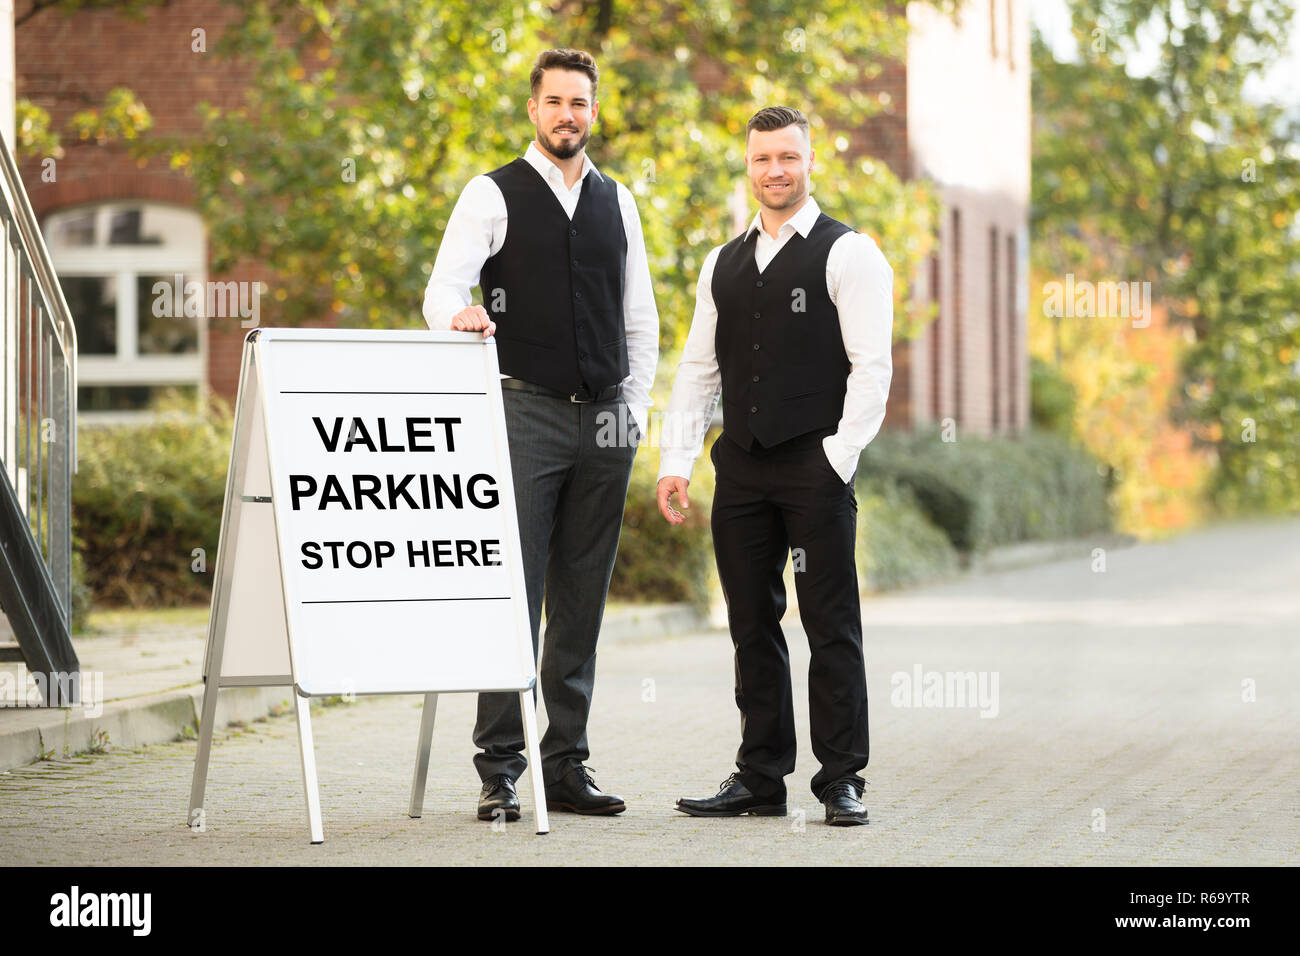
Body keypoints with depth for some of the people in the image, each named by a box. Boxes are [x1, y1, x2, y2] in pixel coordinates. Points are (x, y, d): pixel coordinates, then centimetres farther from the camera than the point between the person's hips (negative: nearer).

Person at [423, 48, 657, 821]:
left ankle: (568, 765, 10)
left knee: (583, 601, 6)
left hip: (604, 418, 4)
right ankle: (500, 772, -6)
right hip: (527, 411, -4)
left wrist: (636, 408, 9)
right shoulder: (493, 196, 2)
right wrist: (459, 314, -32)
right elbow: (444, 287, -9)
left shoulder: (618, 202, 15)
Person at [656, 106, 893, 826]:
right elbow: (697, 369, 15)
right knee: (752, 625, 7)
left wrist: (838, 458, -12)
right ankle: (760, 778, 13)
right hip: (740, 468, 5)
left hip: (816, 464, -5)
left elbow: (872, 366, -6)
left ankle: (841, 780, 2)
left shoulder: (848, 254, -1)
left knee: (831, 626, -3)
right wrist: (675, 461, 5)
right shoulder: (723, 265, 16)